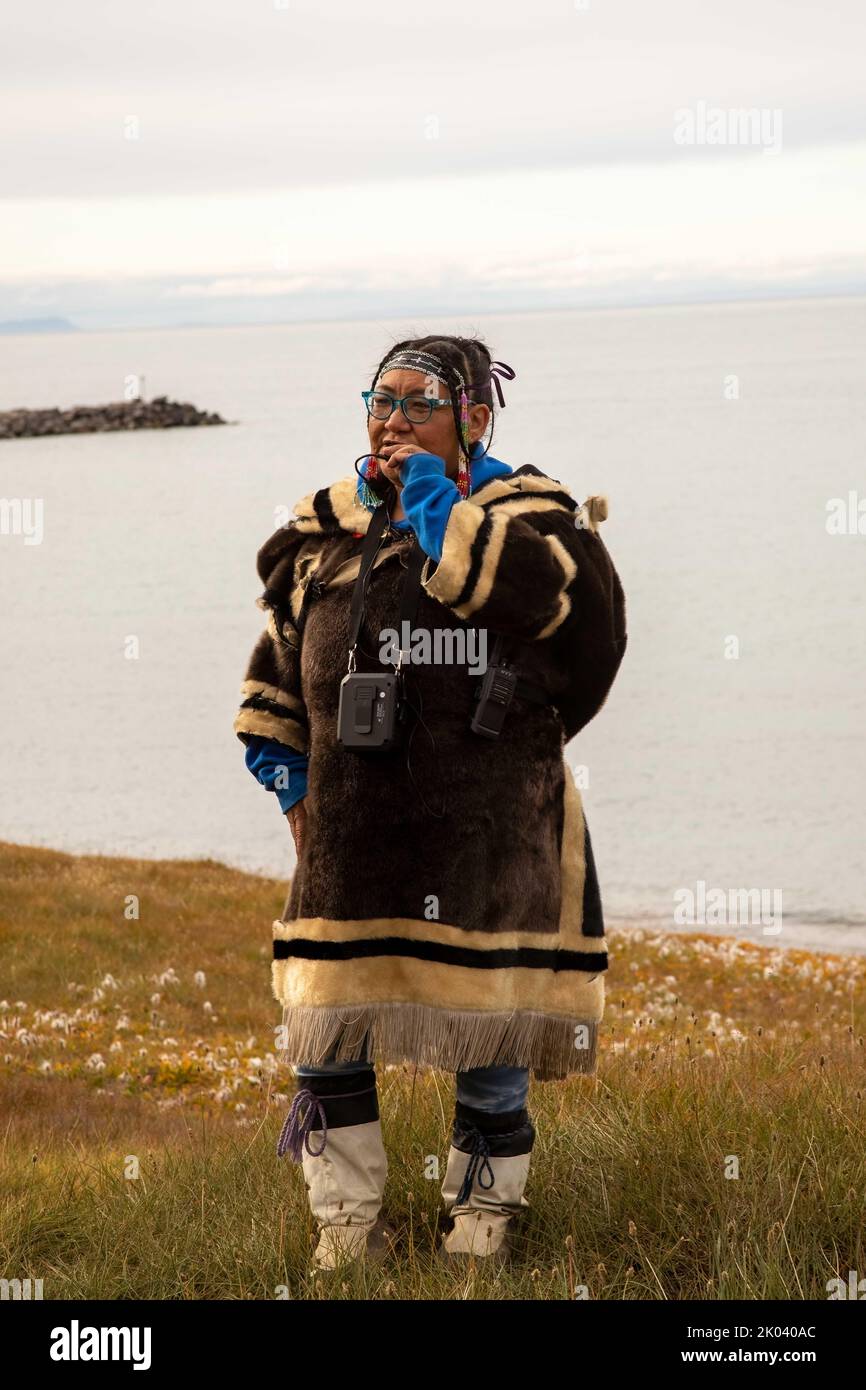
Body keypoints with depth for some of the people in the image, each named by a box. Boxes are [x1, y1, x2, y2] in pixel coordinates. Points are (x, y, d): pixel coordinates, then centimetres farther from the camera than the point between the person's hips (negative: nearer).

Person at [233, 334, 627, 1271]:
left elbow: (528, 593, -26)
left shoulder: (526, 511, -1)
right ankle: (346, 1222, 17)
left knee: (490, 1035, 6)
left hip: (489, 836, -3)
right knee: (327, 1026, 3)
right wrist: (290, 781, 14)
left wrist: (435, 499, -17)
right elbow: (276, 674, 21)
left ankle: (484, 1212, 24)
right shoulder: (326, 530, 10)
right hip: (353, 833, 3)